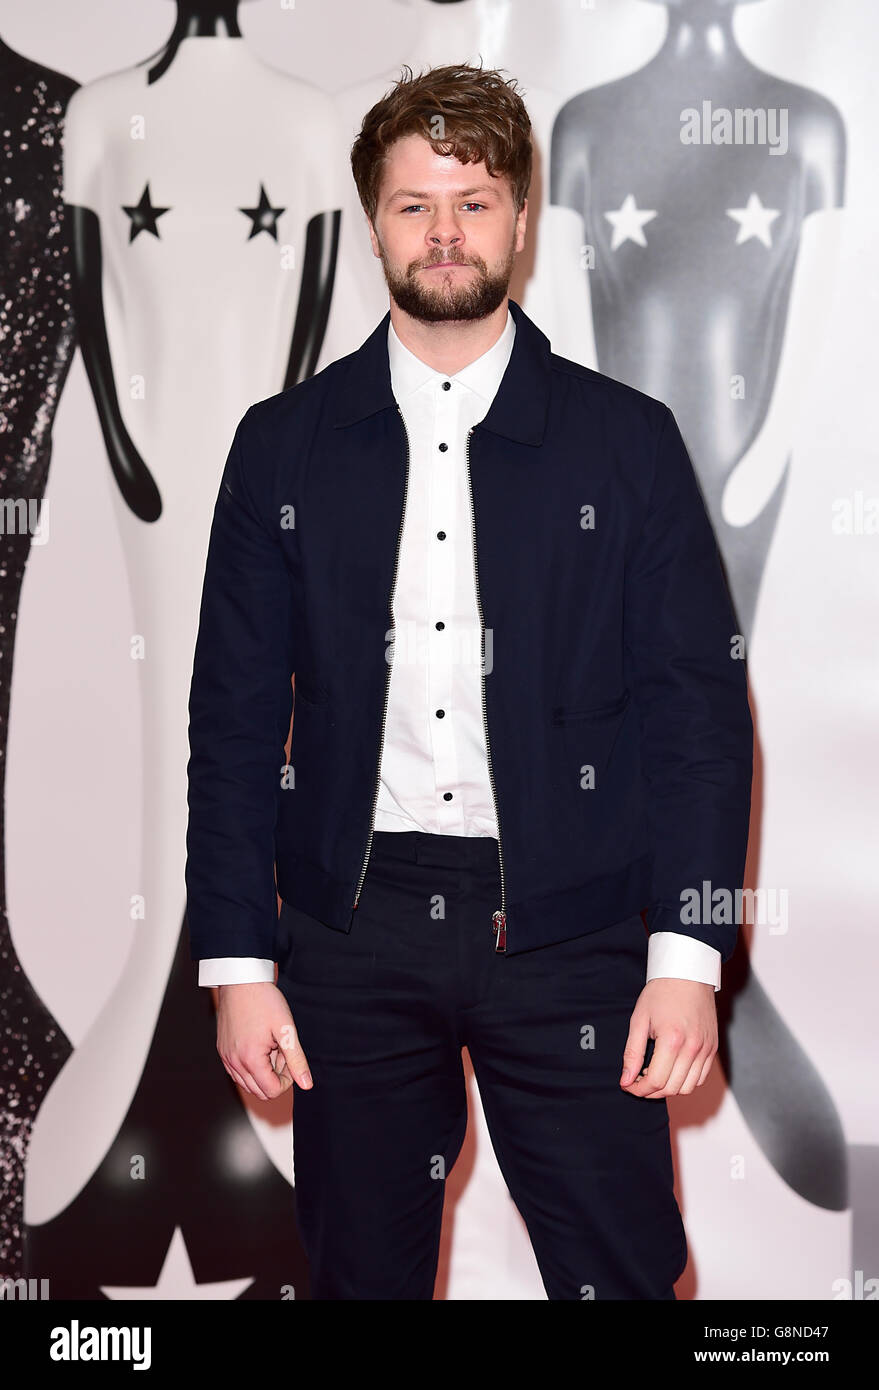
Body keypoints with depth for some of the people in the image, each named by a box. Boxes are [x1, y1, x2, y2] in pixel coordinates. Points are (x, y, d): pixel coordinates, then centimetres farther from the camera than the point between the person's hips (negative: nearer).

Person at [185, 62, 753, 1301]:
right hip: (351, 931, 2)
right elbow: (235, 720, 6)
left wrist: (687, 957, -8)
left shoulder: (627, 440, 4)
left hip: (567, 931, -1)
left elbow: (702, 709, 1)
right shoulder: (284, 445, 7)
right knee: (361, 1272, 10)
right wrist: (236, 962, -1)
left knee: (620, 1272, 0)